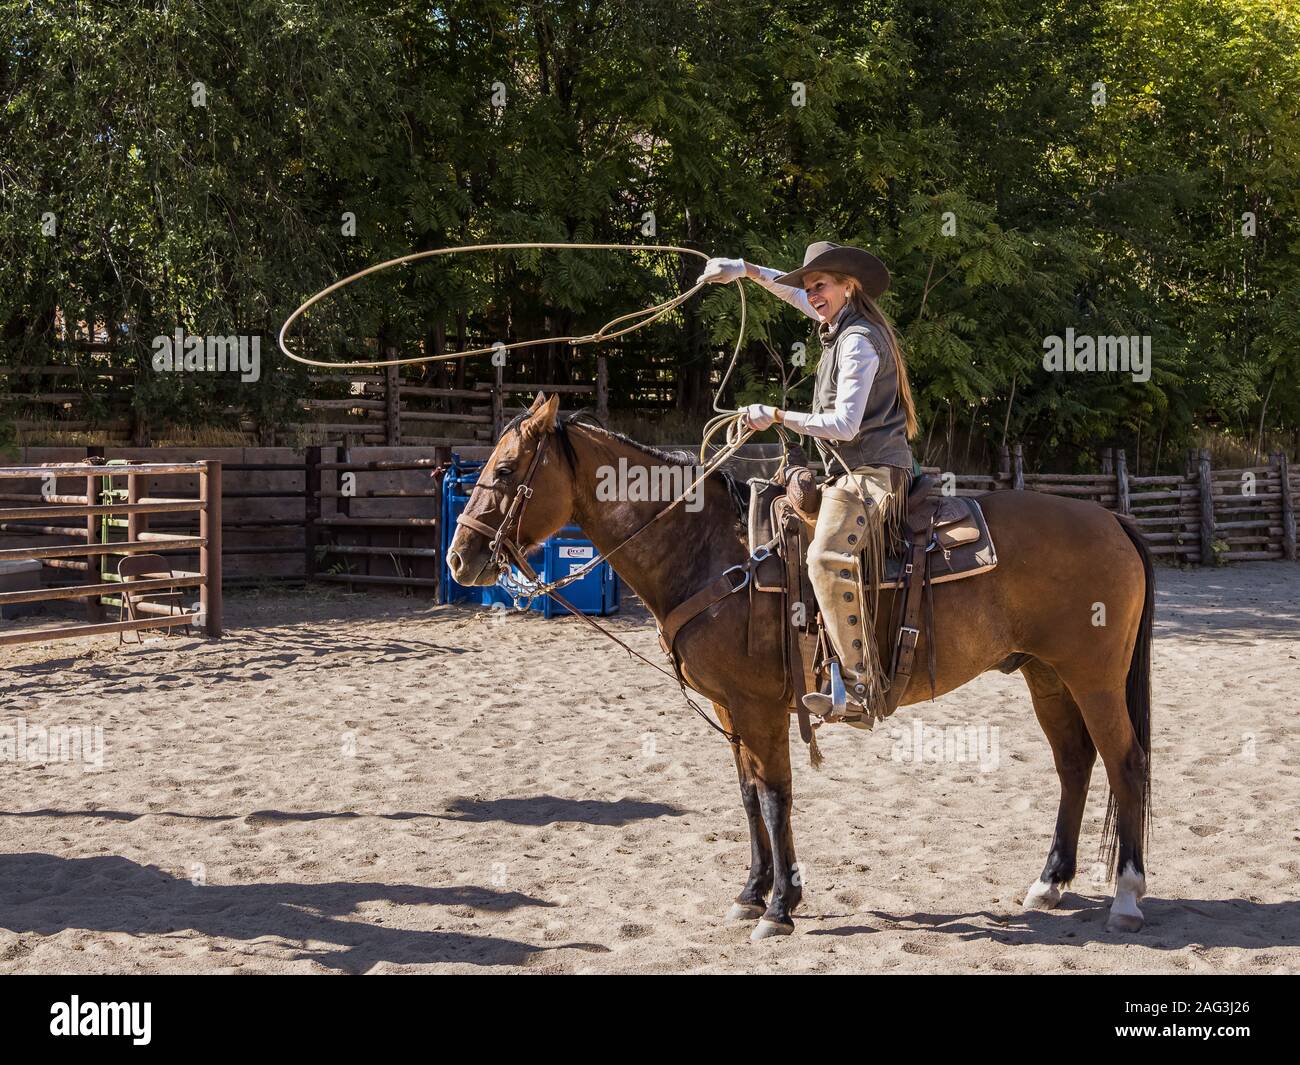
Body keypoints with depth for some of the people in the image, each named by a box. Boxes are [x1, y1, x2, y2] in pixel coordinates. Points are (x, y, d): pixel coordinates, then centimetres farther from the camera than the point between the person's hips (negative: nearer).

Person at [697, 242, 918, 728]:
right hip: (855, 473, 11)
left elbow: (844, 425, -18)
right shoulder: (845, 324, 16)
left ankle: (861, 689, -37)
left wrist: (778, 415, -14)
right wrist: (747, 270, 31)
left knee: (827, 557, -29)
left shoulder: (858, 341, -13)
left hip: (870, 474, -11)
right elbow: (797, 294, 33)